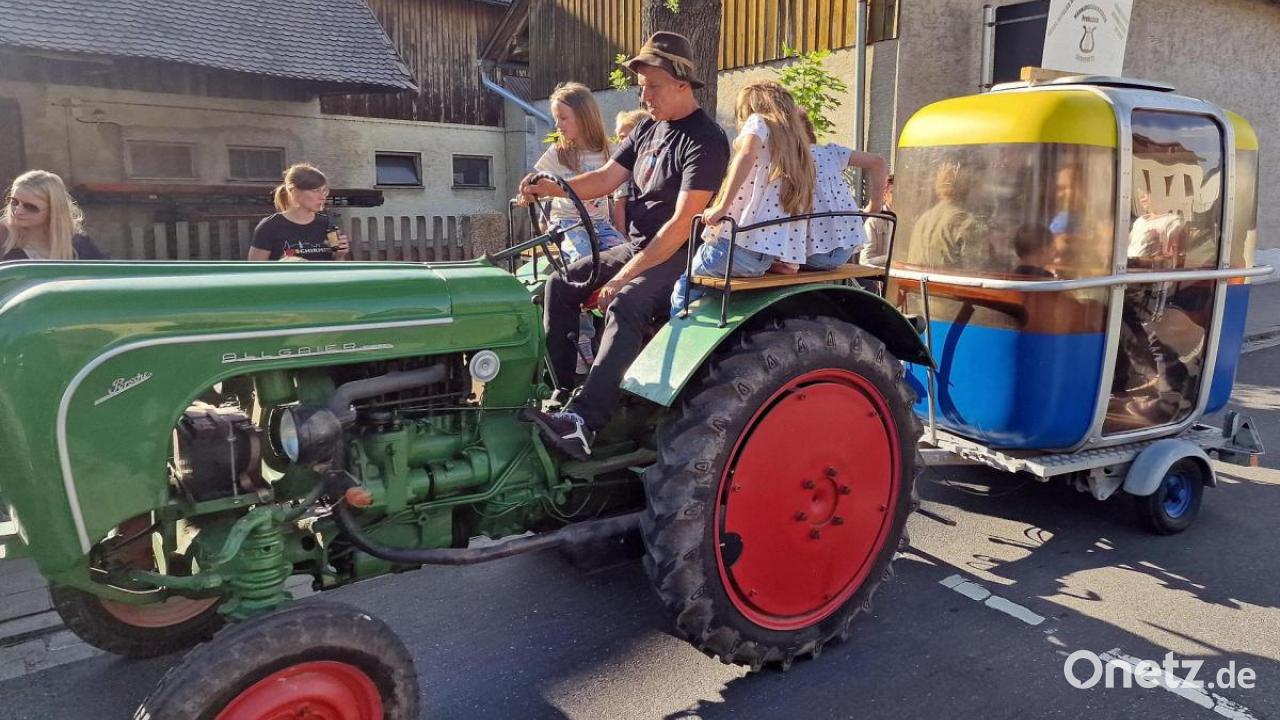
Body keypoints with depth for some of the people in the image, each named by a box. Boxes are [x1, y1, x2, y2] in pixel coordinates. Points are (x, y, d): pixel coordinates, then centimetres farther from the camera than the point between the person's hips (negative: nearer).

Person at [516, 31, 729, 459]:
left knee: (625, 306, -34)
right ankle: (561, 393, 1)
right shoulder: (648, 130, 13)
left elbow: (682, 223, -22)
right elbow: (604, 180, 10)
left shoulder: (705, 140, -15)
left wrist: (624, 277, -25)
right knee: (562, 285, 0)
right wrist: (547, 188, -8)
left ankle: (582, 423, -43)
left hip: (679, 257, -9)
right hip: (637, 246, 9)